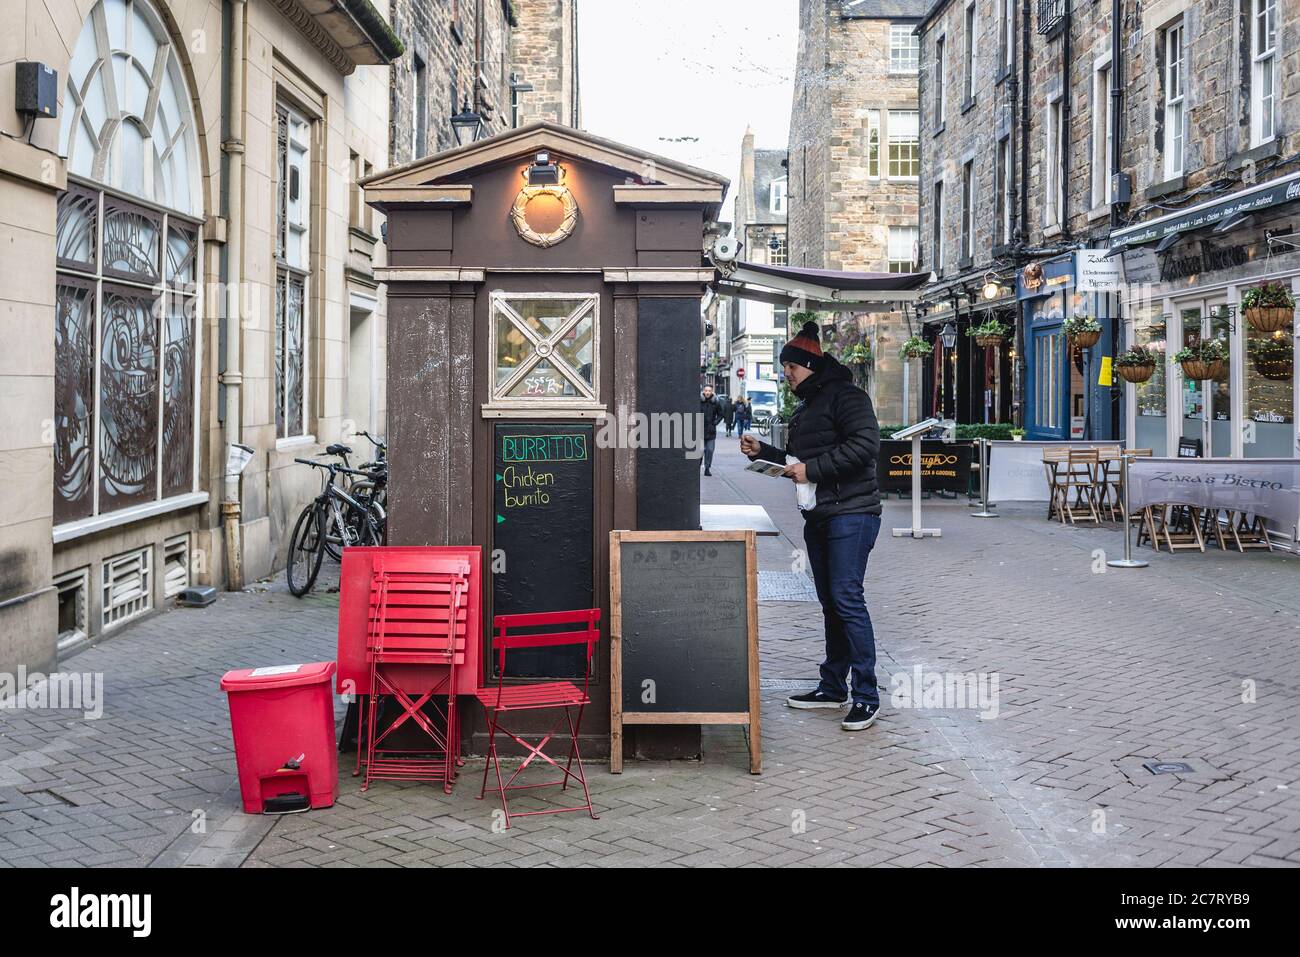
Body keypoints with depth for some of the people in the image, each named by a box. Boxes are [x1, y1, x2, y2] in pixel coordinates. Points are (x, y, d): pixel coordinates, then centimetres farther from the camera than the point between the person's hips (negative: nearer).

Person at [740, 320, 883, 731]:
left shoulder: (844, 395, -9)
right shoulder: (805, 407, 21)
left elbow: (866, 443, -23)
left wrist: (813, 469, -21)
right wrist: (762, 451, 14)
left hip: (851, 512, -10)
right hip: (818, 515, 10)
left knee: (846, 597, -13)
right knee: (830, 602, 13)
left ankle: (866, 694, -9)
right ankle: (833, 686, 20)